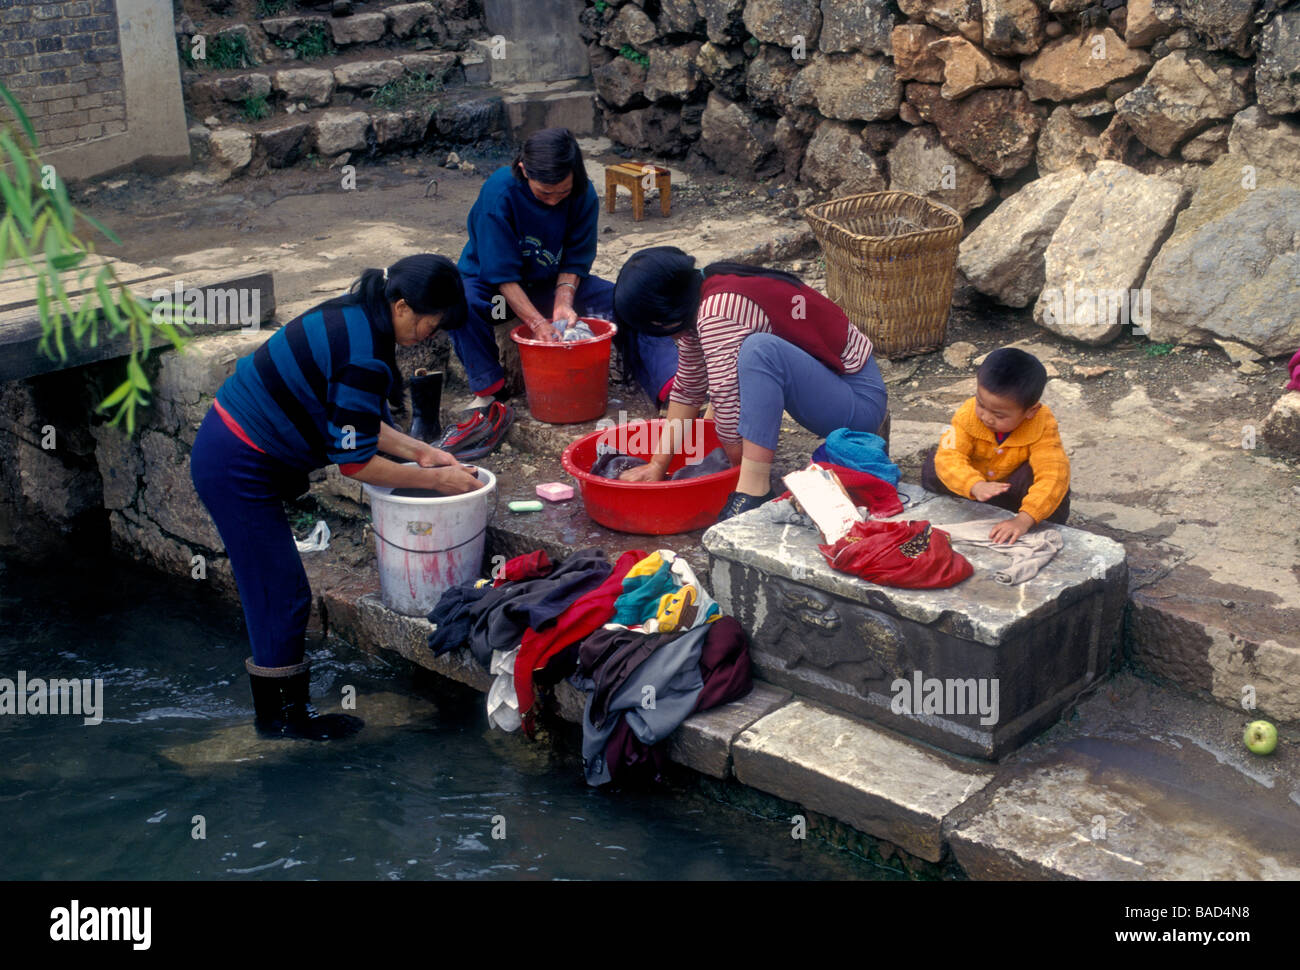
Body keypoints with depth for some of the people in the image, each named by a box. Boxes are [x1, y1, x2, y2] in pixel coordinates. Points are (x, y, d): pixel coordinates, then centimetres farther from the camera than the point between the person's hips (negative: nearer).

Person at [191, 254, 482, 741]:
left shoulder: (352, 315, 4)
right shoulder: (365, 356, -25)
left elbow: (354, 419, 13)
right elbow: (354, 461, -19)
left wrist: (417, 450, 9)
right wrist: (434, 479, -10)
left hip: (225, 443, 10)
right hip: (239, 469, -10)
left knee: (273, 589, 18)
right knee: (283, 595, 2)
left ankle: (275, 708, 30)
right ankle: (286, 715, 17)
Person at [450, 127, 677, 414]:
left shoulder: (583, 194, -16)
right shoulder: (499, 192, -27)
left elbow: (575, 260, -7)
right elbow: (502, 273, -25)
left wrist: (563, 303, -26)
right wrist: (538, 323, -34)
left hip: (553, 283, 3)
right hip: (492, 284, -3)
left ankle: (671, 382, -29)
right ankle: (488, 390, -30)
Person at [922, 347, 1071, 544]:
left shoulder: (1043, 425, -30)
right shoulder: (968, 414, -25)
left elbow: (1053, 474, -40)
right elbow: (949, 457, -34)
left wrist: (1024, 520, -53)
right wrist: (975, 486, -55)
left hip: (1014, 491, -1)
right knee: (933, 464, -21)